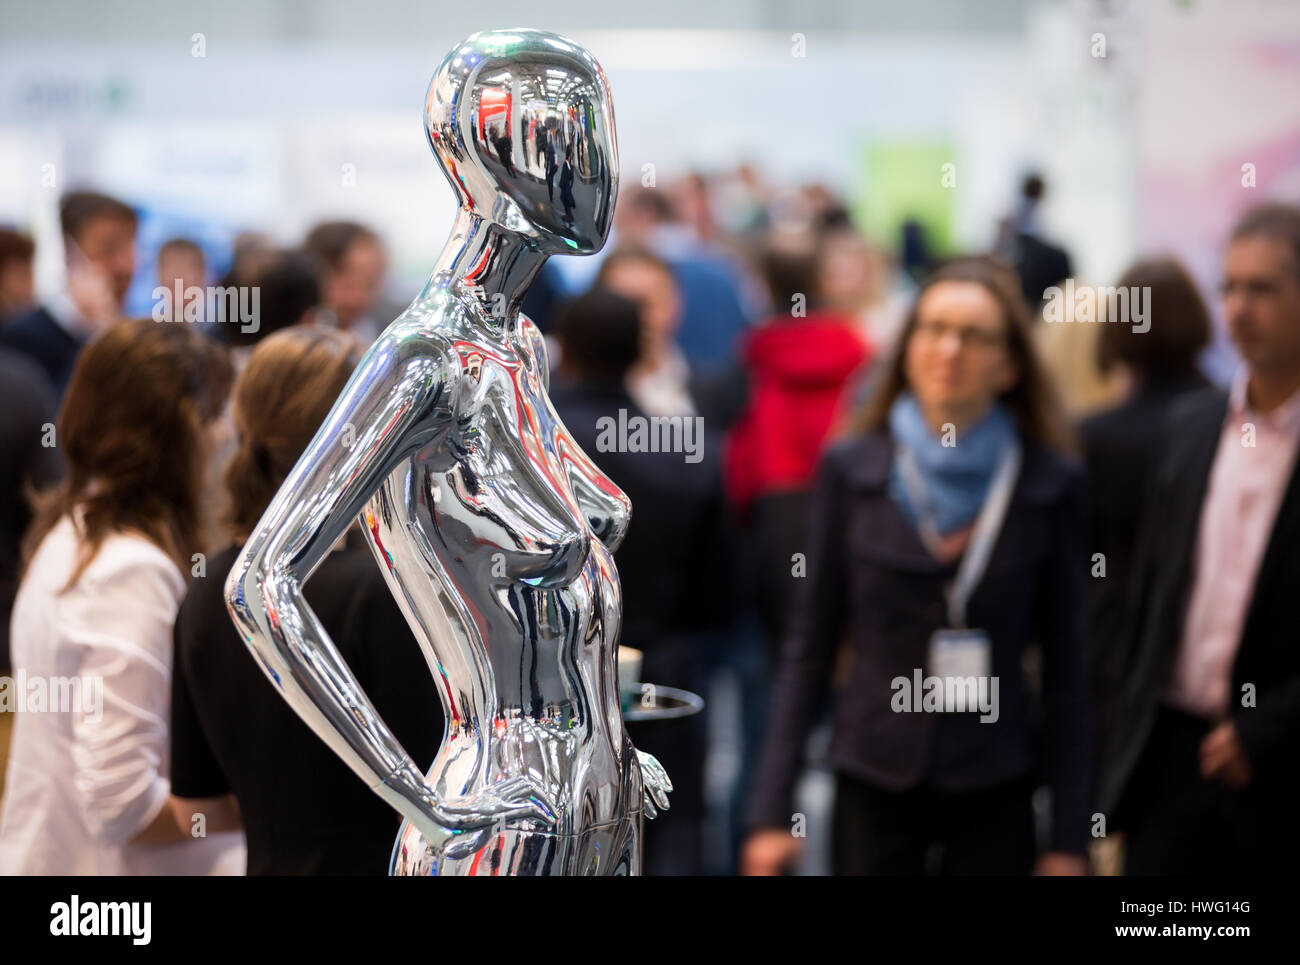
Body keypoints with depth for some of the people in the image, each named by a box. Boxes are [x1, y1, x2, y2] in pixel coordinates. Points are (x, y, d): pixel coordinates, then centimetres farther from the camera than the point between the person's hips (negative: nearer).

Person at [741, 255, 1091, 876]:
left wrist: (1069, 836, -2)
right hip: (874, 783, 0)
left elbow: (1064, 663, 1)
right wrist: (772, 809, -3)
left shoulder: (1050, 484, -2)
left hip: (994, 794, 0)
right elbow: (809, 645, 2)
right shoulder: (851, 469, -1)